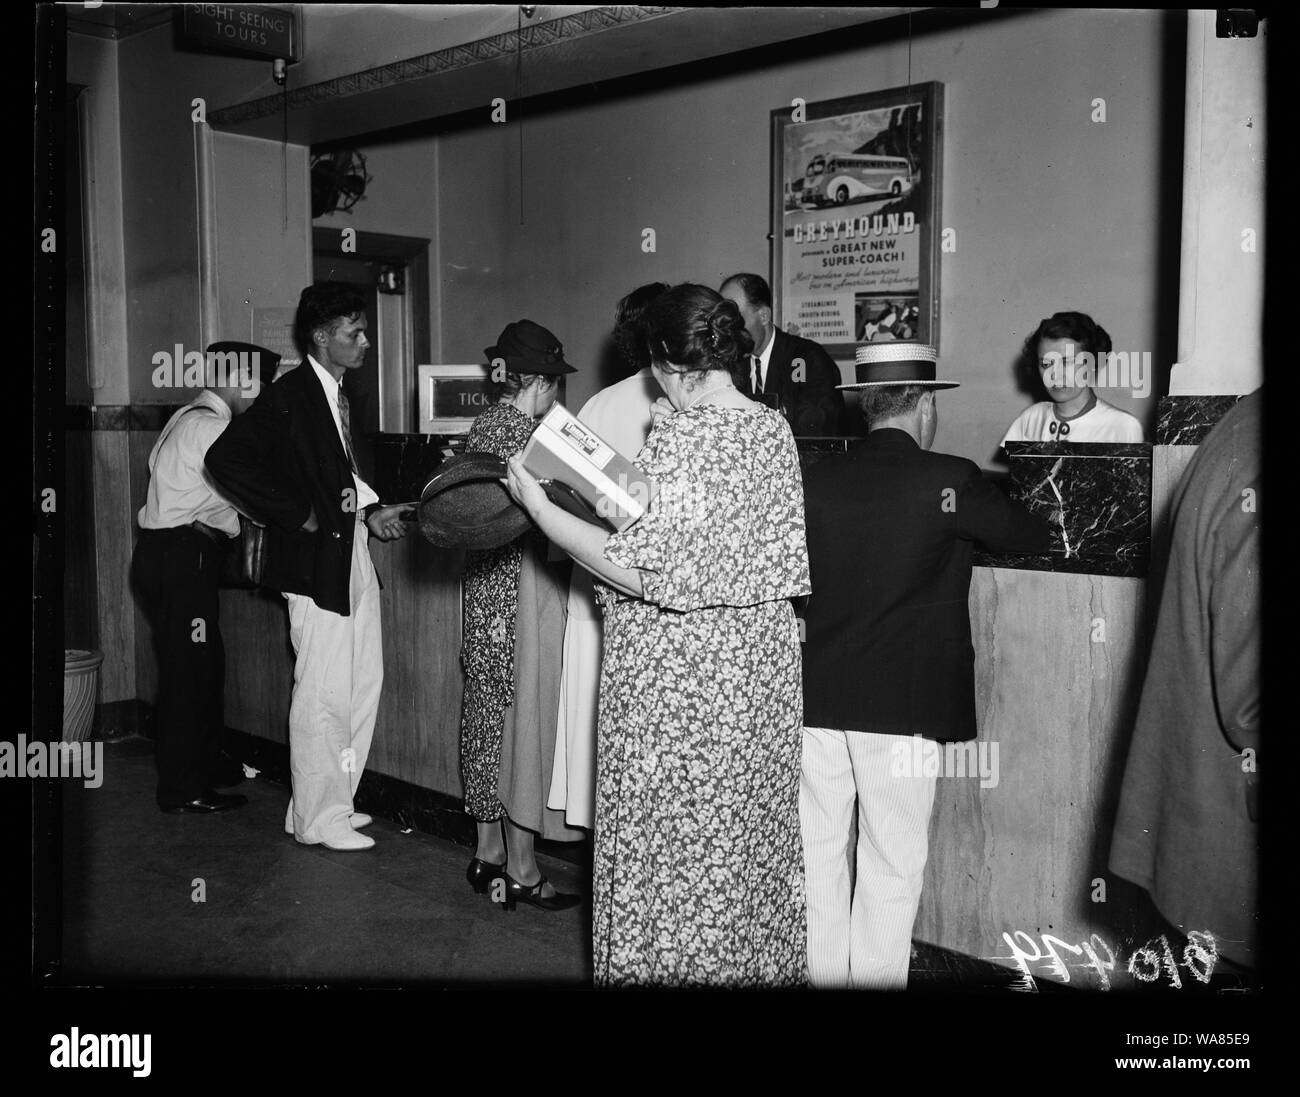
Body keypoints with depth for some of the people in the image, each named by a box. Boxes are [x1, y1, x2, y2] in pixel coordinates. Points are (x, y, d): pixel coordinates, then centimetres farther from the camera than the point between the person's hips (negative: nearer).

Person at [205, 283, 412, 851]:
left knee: (364, 683, 13)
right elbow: (226, 458, -20)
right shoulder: (290, 395, -12)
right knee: (324, 693, -2)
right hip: (317, 560, -9)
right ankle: (317, 820, 12)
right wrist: (298, 516, -18)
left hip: (354, 555, 9)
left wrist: (370, 511, 6)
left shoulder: (339, 395, 14)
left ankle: (336, 802, 26)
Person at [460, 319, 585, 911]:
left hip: (484, 588, 9)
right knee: (522, 715, -1)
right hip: (521, 590, -9)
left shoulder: (483, 424, 10)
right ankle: (520, 872, 9)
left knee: (488, 714, 14)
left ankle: (487, 854, 26)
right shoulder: (525, 430, -16)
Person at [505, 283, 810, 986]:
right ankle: (755, 960, 33)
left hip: (678, 671, -7)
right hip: (762, 663, 8)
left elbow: (646, 572, -22)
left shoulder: (679, 436, -18)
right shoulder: (773, 429, 4)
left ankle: (665, 966, 20)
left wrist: (539, 507, -15)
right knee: (751, 835, 19)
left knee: (667, 850, 8)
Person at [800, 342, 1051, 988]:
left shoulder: (816, 479, 1)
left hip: (815, 697, 4)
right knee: (891, 867, 9)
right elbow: (1033, 540, 3)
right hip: (900, 703, -4)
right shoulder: (947, 480, -10)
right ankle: (875, 976, 18)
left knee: (815, 853, 15)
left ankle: (819, 973, 28)